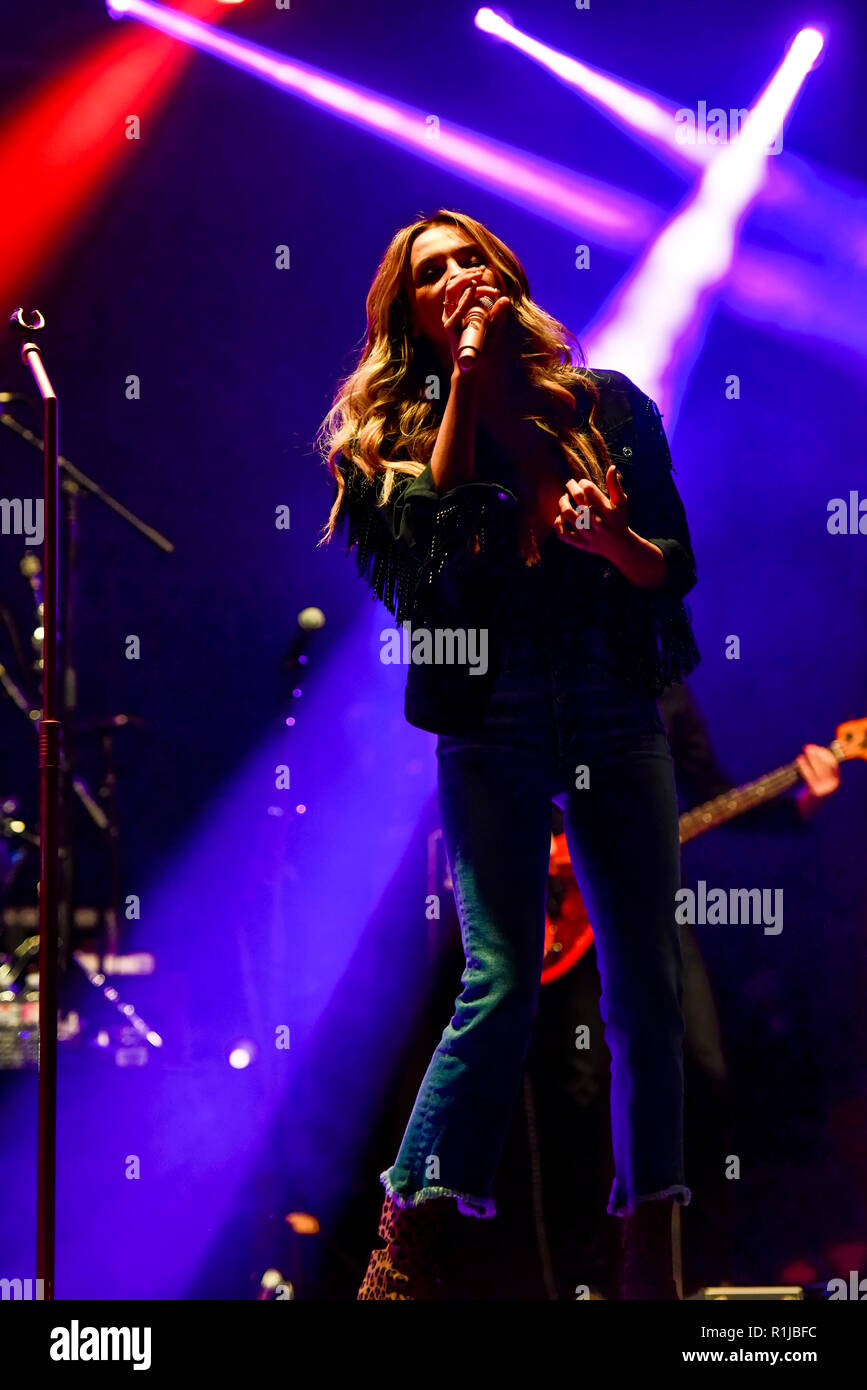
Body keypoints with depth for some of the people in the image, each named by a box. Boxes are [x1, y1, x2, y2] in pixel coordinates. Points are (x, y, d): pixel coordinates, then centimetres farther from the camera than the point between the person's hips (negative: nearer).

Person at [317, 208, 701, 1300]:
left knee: (647, 985, 0)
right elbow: (429, 534, -14)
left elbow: (677, 567, 8)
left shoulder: (610, 404, 9)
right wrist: (467, 380, -8)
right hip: (492, 730, -2)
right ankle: (403, 1250, -4)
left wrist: (614, 539, -15)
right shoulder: (396, 426, 6)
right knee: (501, 984, -12)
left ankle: (651, 1260, 6)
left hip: (620, 721, 3)